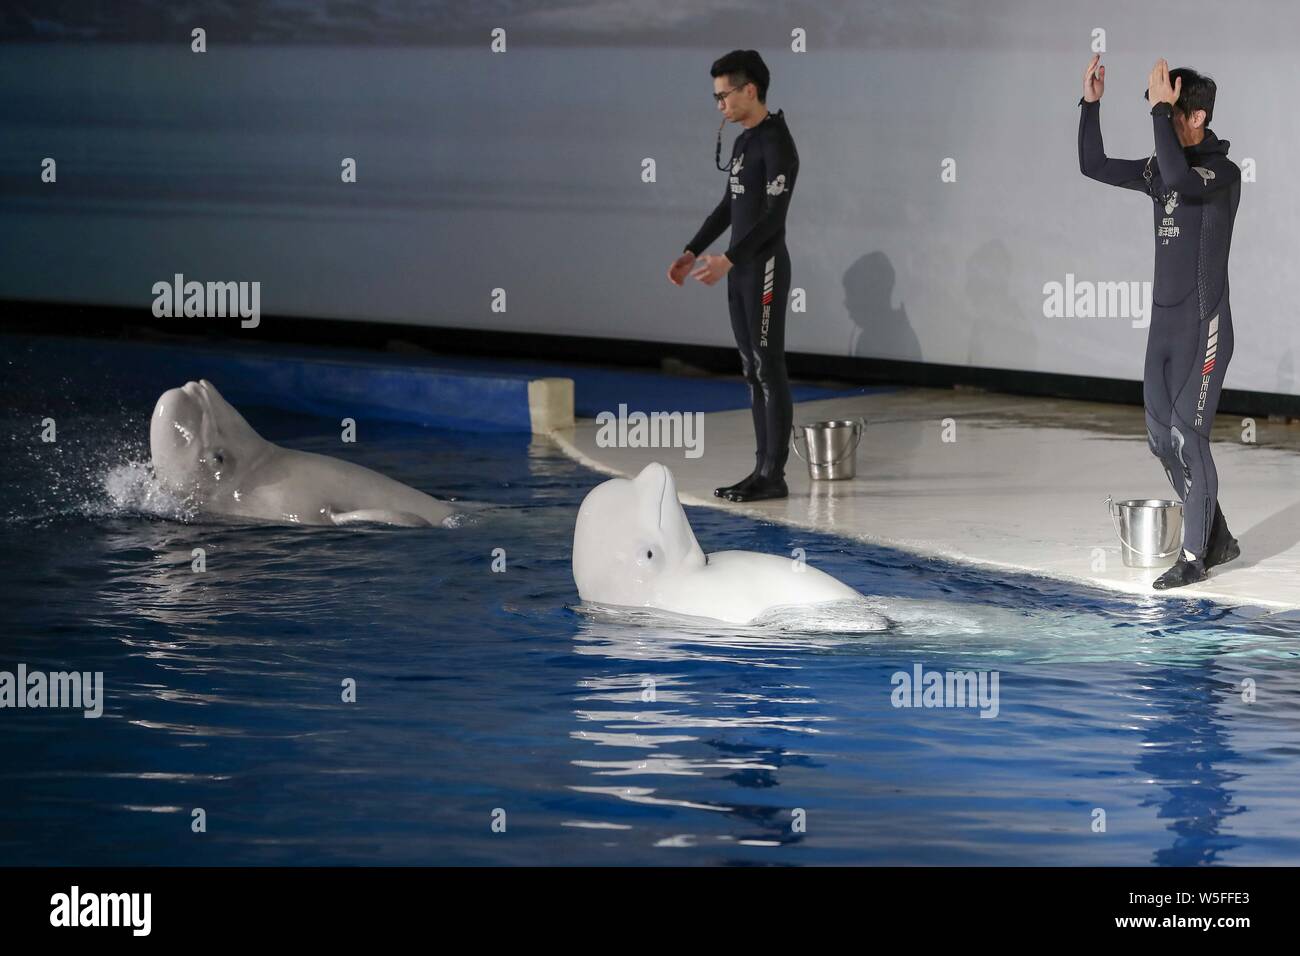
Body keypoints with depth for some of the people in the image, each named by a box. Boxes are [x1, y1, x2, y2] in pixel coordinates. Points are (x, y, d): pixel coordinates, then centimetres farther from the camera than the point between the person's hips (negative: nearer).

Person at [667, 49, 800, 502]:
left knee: (769, 367, -7)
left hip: (765, 266, -9)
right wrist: (692, 252, 18)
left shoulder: (777, 143, -13)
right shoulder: (744, 142, 15)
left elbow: (773, 215, -20)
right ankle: (762, 468, 13)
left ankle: (775, 474, -6)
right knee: (753, 370, 10)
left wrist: (728, 259, -25)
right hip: (740, 269, 9)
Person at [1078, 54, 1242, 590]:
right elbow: (1094, 166, 13)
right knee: (1161, 436, 9)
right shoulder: (1160, 169, 10)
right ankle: (1218, 538, 21)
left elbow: (1180, 180, -34)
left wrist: (1161, 109, -29)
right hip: (1164, 323, 8)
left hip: (1203, 326, -8)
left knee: (1188, 435, -8)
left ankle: (1194, 556, -1)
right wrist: (1090, 104, 3)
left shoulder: (1222, 173, -12)